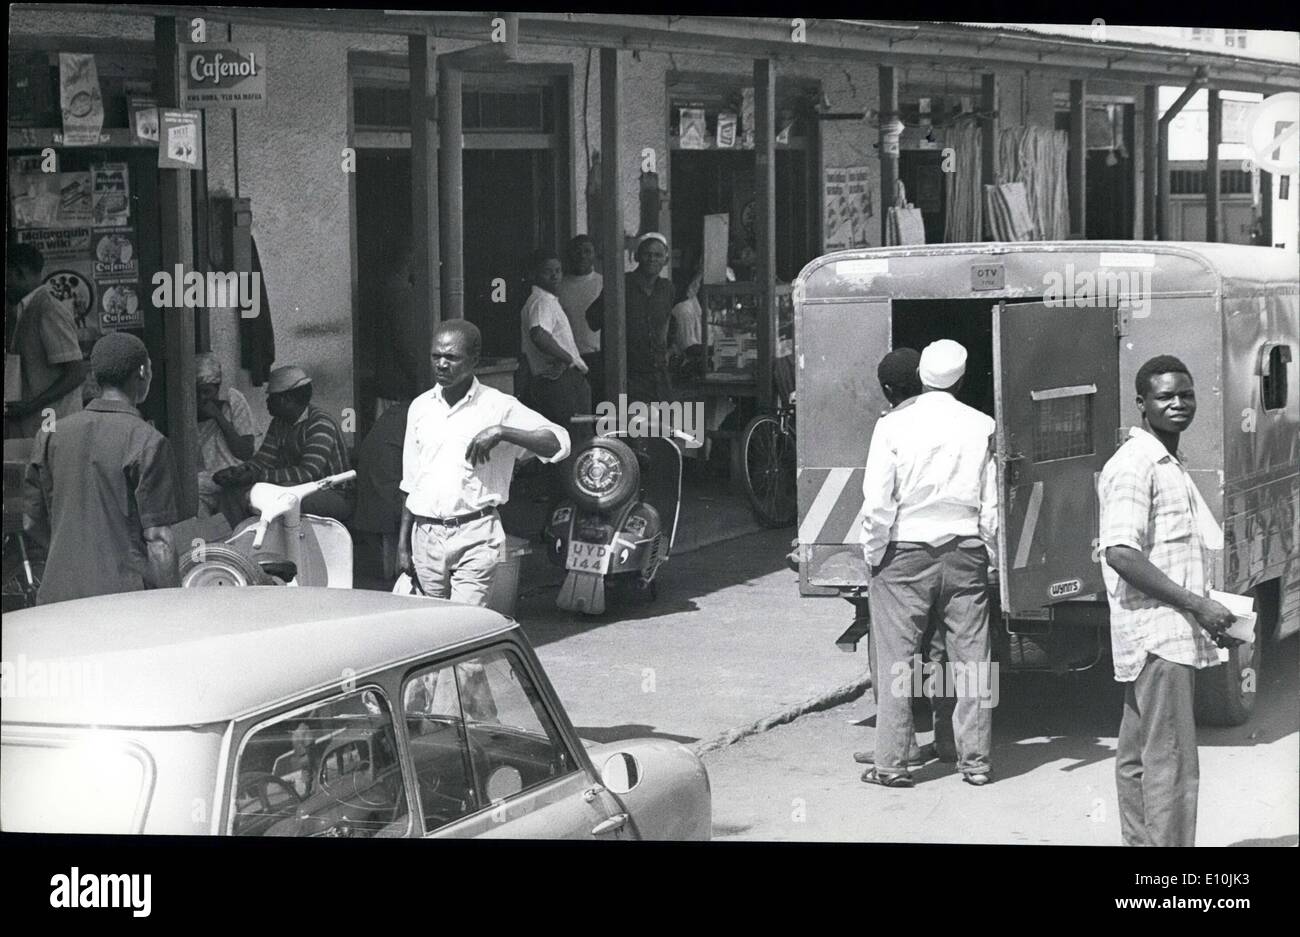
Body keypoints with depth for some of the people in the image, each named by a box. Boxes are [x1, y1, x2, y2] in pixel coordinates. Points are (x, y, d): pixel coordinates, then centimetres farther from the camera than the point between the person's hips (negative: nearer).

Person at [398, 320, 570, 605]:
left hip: (475, 537, -4)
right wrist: (403, 545, 13)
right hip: (425, 535, 4)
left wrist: (501, 432, -21)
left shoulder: (497, 406, -2)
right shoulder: (421, 407, 12)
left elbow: (558, 443, -10)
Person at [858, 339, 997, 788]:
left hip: (905, 553, -2)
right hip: (965, 552, 2)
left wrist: (874, 553, 2)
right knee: (971, 659, 9)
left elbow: (877, 502, -10)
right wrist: (989, 555, 12)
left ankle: (891, 763, 4)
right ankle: (974, 760, 13)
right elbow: (993, 504, 1)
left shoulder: (894, 425, -8)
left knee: (897, 661, 3)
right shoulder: (981, 427, -2)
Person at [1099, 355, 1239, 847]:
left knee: (1139, 758, 14)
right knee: (1173, 763, -11)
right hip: (1157, 634, -10)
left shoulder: (1171, 466, 18)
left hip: (1174, 635, 10)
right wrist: (1198, 605, -20)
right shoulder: (1133, 464, -13)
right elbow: (1121, 554, -22)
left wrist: (1209, 614, 15)